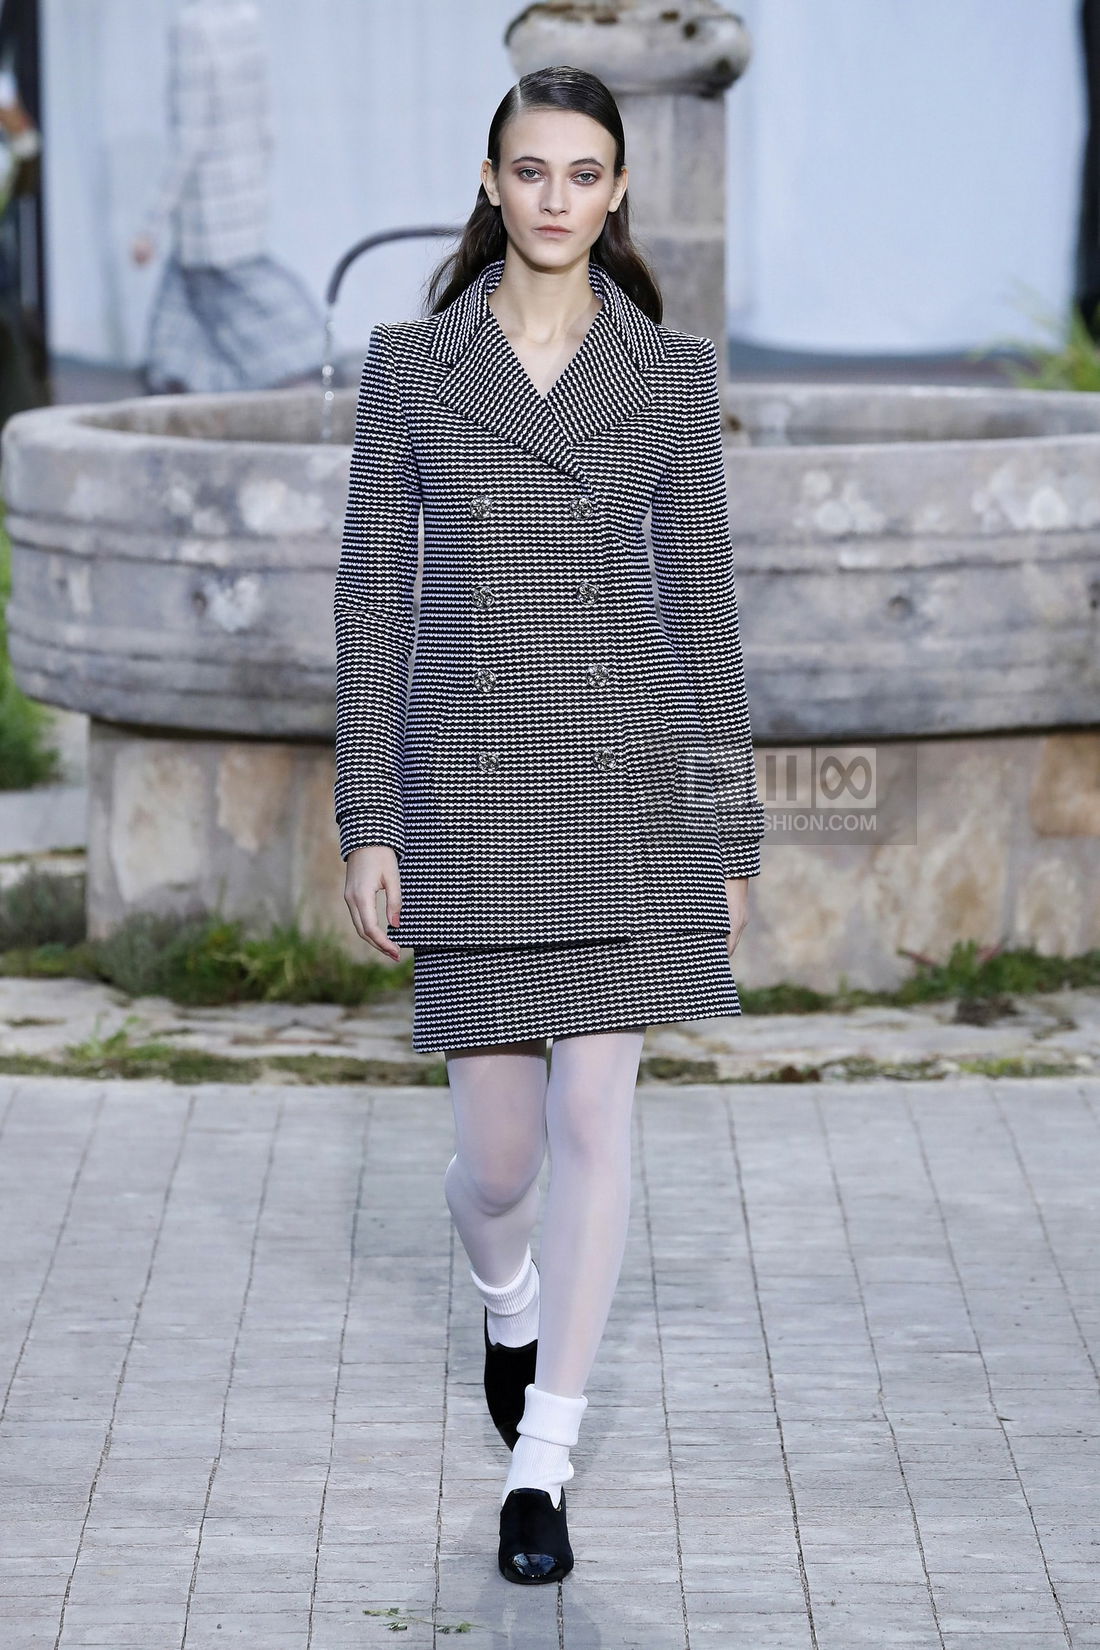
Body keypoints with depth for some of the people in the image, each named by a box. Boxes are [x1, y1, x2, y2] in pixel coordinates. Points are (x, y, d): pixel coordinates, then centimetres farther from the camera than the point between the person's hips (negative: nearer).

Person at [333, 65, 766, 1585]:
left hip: (628, 770, 0)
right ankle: (510, 1296, 41)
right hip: (470, 773, 0)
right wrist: (368, 824, -2)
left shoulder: (672, 371, 3)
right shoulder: (410, 362, 2)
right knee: (501, 1148, 4)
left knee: (593, 1115, -6)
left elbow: (701, 602, 5)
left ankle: (542, 1461, 5)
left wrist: (731, 834, 4)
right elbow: (372, 593, 3)